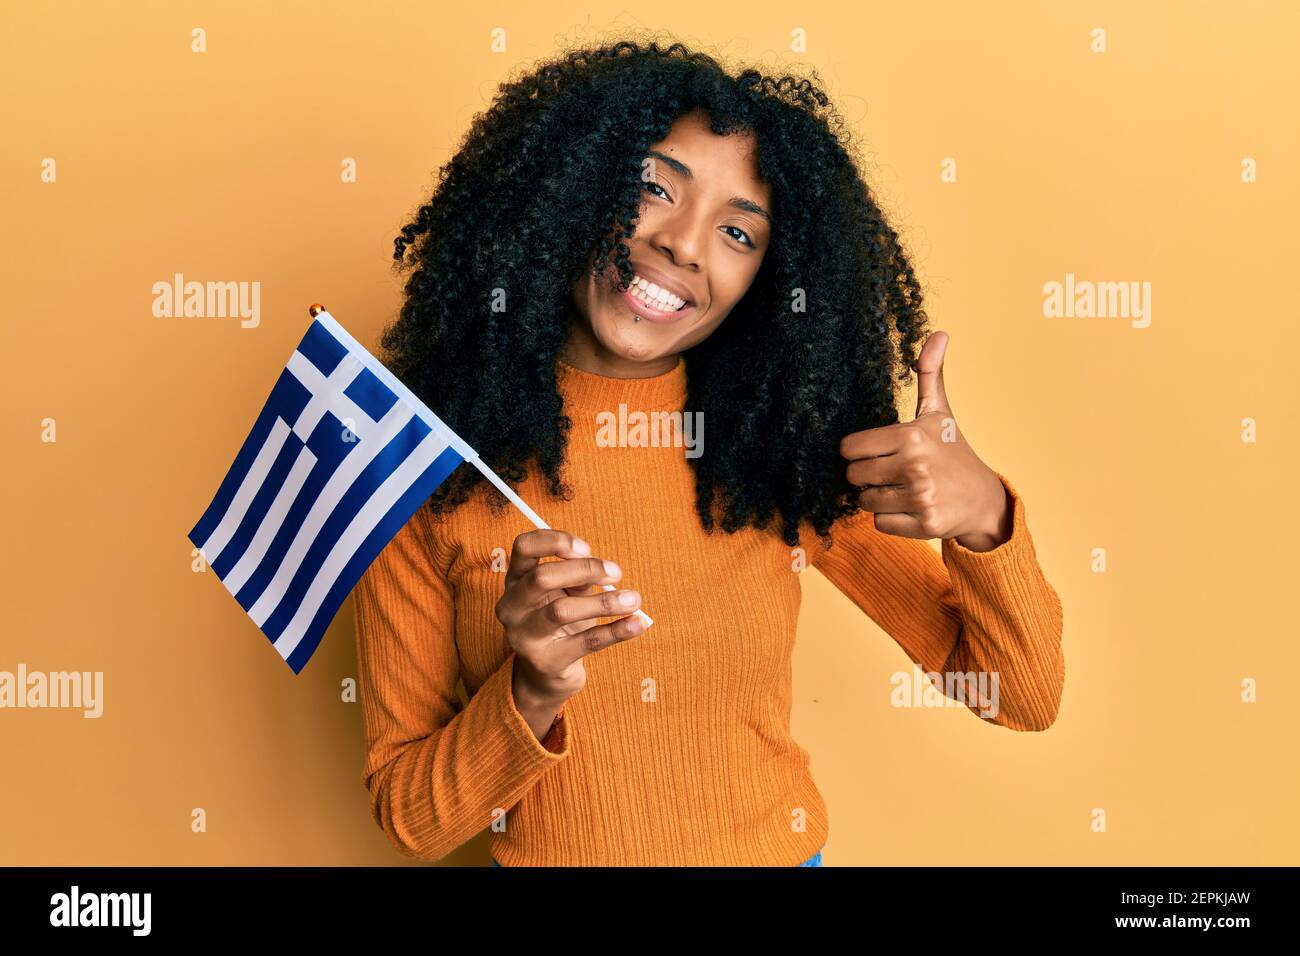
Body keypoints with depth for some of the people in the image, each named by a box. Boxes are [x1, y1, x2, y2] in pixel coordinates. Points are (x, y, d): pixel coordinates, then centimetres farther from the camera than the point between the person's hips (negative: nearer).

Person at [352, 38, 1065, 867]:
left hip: (779, 847, 2)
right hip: (544, 853, -1)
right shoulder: (432, 471, -16)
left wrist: (984, 516, -28)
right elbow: (406, 814, -12)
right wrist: (531, 696, -30)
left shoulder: (785, 452, -12)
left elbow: (1024, 698, -10)